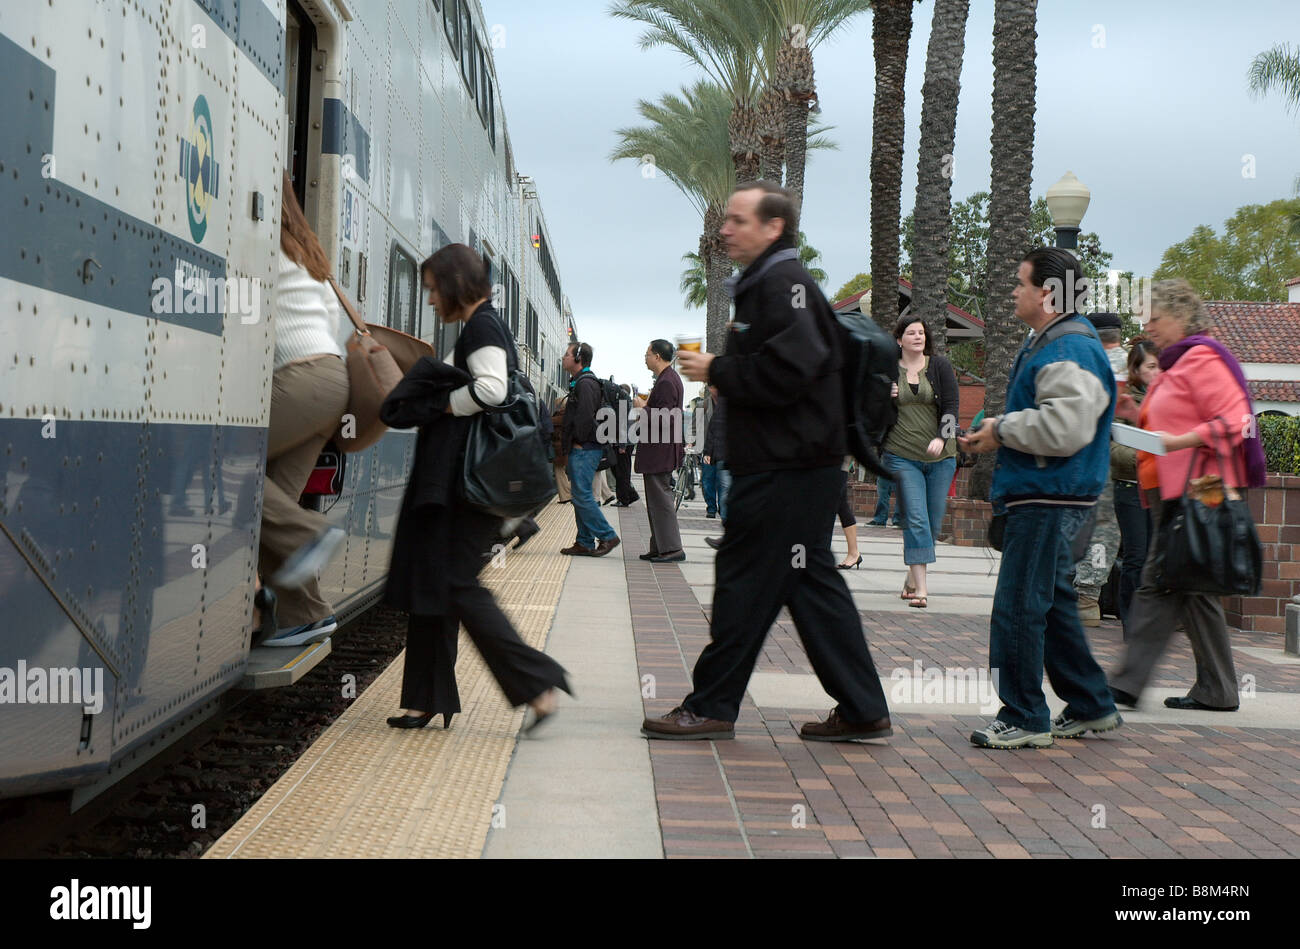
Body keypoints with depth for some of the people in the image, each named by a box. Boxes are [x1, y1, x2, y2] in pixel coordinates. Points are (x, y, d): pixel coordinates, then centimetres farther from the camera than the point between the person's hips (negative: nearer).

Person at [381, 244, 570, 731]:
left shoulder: (482, 327, -10)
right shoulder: (480, 327, 20)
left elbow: (491, 389, -25)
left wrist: (443, 404, -12)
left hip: (470, 485, -10)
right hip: (453, 483, 10)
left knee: (456, 584, -10)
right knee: (430, 581, 10)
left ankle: (537, 681, -6)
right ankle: (428, 699, 16)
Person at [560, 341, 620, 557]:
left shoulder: (585, 384, -14)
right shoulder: (579, 383, 20)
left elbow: (585, 416, -22)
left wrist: (579, 442, -14)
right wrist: (568, 438, 16)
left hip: (584, 449, -11)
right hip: (580, 449, 11)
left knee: (582, 495, -11)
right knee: (580, 496, 10)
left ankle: (607, 536, -7)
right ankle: (585, 543, 12)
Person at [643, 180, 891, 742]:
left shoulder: (784, 285, -12)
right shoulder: (765, 285, 21)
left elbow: (785, 372, -23)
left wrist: (716, 372, -12)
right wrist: (718, 372, 8)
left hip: (785, 469, -11)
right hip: (786, 462, 11)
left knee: (745, 582, -4)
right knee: (811, 583, 11)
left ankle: (711, 707, 5)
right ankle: (862, 710, 14)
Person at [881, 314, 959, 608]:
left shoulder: (940, 366, 6)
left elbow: (951, 406, -2)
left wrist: (941, 438, -18)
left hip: (940, 457, 2)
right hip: (902, 456, -2)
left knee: (933, 523, 5)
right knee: (916, 520, -13)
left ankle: (912, 579, 22)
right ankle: (920, 587, -14)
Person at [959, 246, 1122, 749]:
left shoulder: (1070, 351, -17)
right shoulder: (1046, 344, 19)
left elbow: (1065, 428, -28)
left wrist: (1001, 429, -15)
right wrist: (997, 435, 12)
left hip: (1048, 500, -11)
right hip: (1039, 497, 11)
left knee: (1018, 606, -7)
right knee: (1052, 603, 16)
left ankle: (1025, 718, 2)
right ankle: (1091, 706, 26)